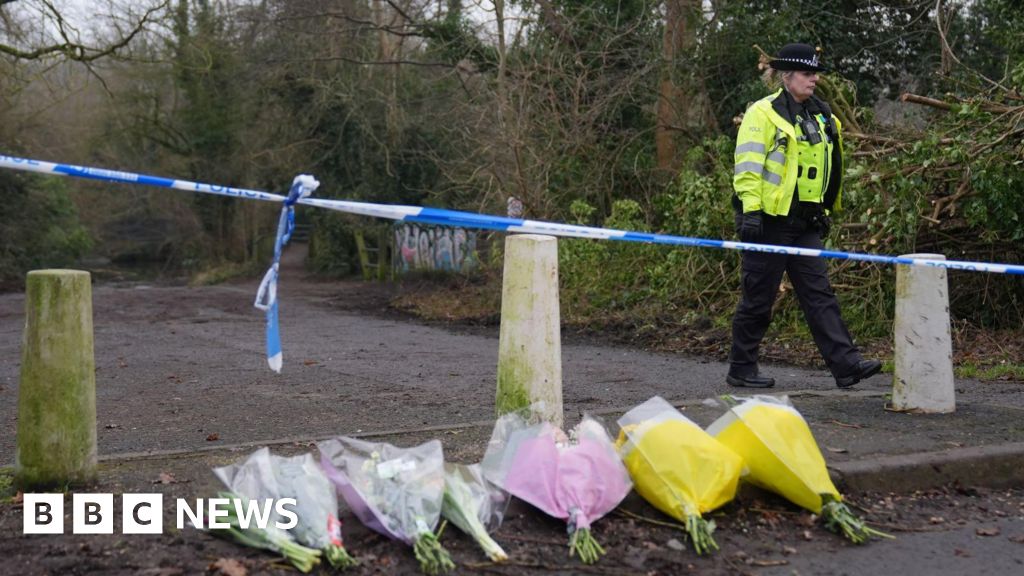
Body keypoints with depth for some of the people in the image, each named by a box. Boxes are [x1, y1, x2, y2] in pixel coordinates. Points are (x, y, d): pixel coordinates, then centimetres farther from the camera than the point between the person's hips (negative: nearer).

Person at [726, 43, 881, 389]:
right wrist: (750, 209, -22)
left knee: (819, 294, 1)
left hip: (805, 224, 7)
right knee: (759, 298, 1)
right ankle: (741, 369, 12)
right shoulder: (763, 113, -7)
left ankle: (846, 365, -5)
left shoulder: (821, 117, 16)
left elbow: (831, 170, 26)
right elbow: (748, 165, -14)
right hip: (769, 220, -7)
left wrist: (826, 212, 25)